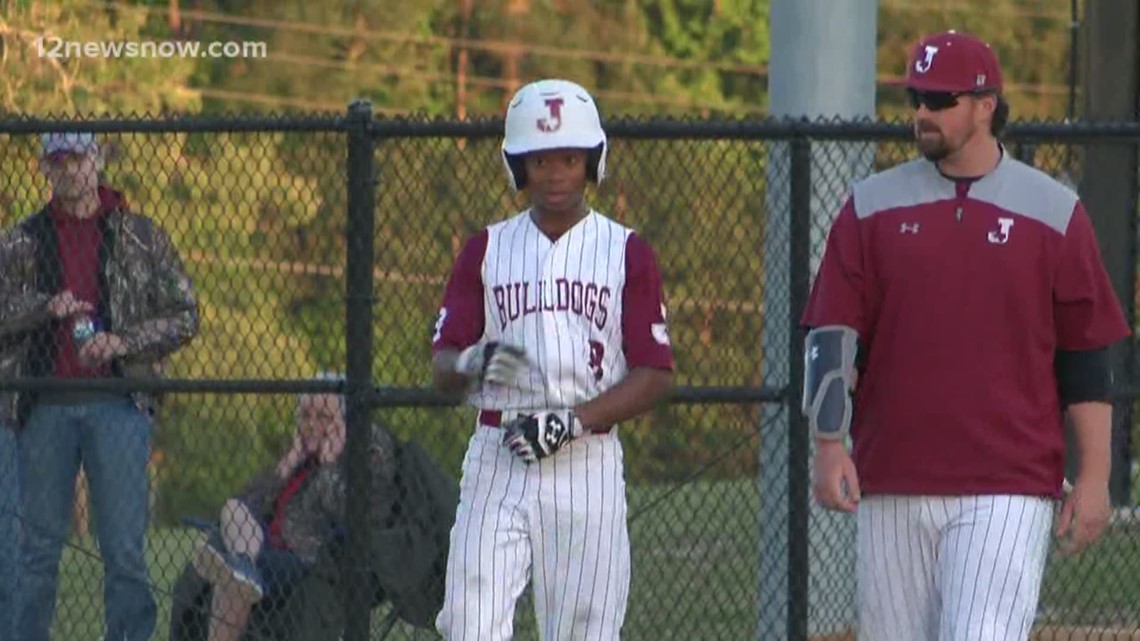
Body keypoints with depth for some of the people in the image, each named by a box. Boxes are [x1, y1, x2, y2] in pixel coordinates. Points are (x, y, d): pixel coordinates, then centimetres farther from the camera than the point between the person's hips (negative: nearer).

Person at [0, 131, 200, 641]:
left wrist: (122, 342, -8)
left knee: (125, 546, -5)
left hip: (117, 406, -1)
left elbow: (184, 317, 6)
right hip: (45, 405, 1)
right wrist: (45, 308, -13)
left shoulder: (140, 237, 8)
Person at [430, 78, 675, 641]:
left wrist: (572, 421, -14)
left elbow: (655, 376, 0)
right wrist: (474, 364, -18)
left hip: (588, 464, -1)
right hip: (497, 462, 1)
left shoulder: (627, 253, 6)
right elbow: (441, 369, 6)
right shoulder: (485, 250, 11)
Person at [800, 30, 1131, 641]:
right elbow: (831, 338, 4)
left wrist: (1094, 478, -1)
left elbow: (1087, 356, 4)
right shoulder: (873, 207, 7)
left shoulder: (1054, 213, 3)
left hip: (1009, 488, -3)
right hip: (892, 487, 3)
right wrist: (829, 446, -8)